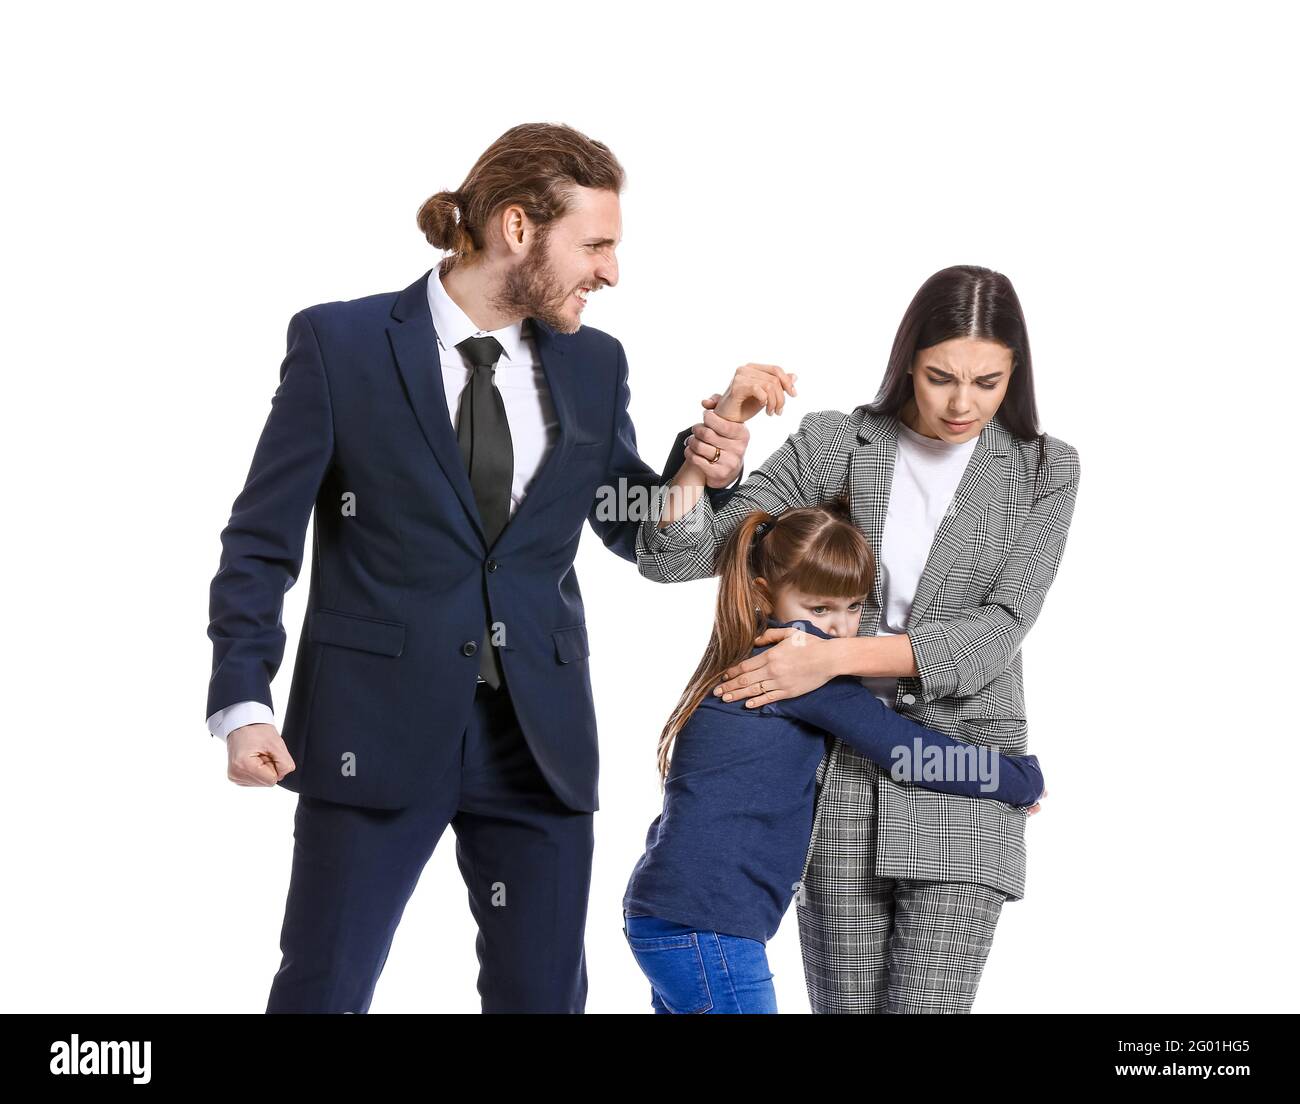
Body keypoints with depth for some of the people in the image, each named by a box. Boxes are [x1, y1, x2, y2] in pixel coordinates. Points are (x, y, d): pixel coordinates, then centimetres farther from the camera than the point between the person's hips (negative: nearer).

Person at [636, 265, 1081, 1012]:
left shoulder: (1045, 471, -1)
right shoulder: (831, 445, 0)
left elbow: (999, 628, -13)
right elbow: (676, 558, -3)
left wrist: (838, 656, -23)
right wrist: (695, 469, -25)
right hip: (840, 766, 1)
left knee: (928, 1007, -10)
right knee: (845, 1005, 3)